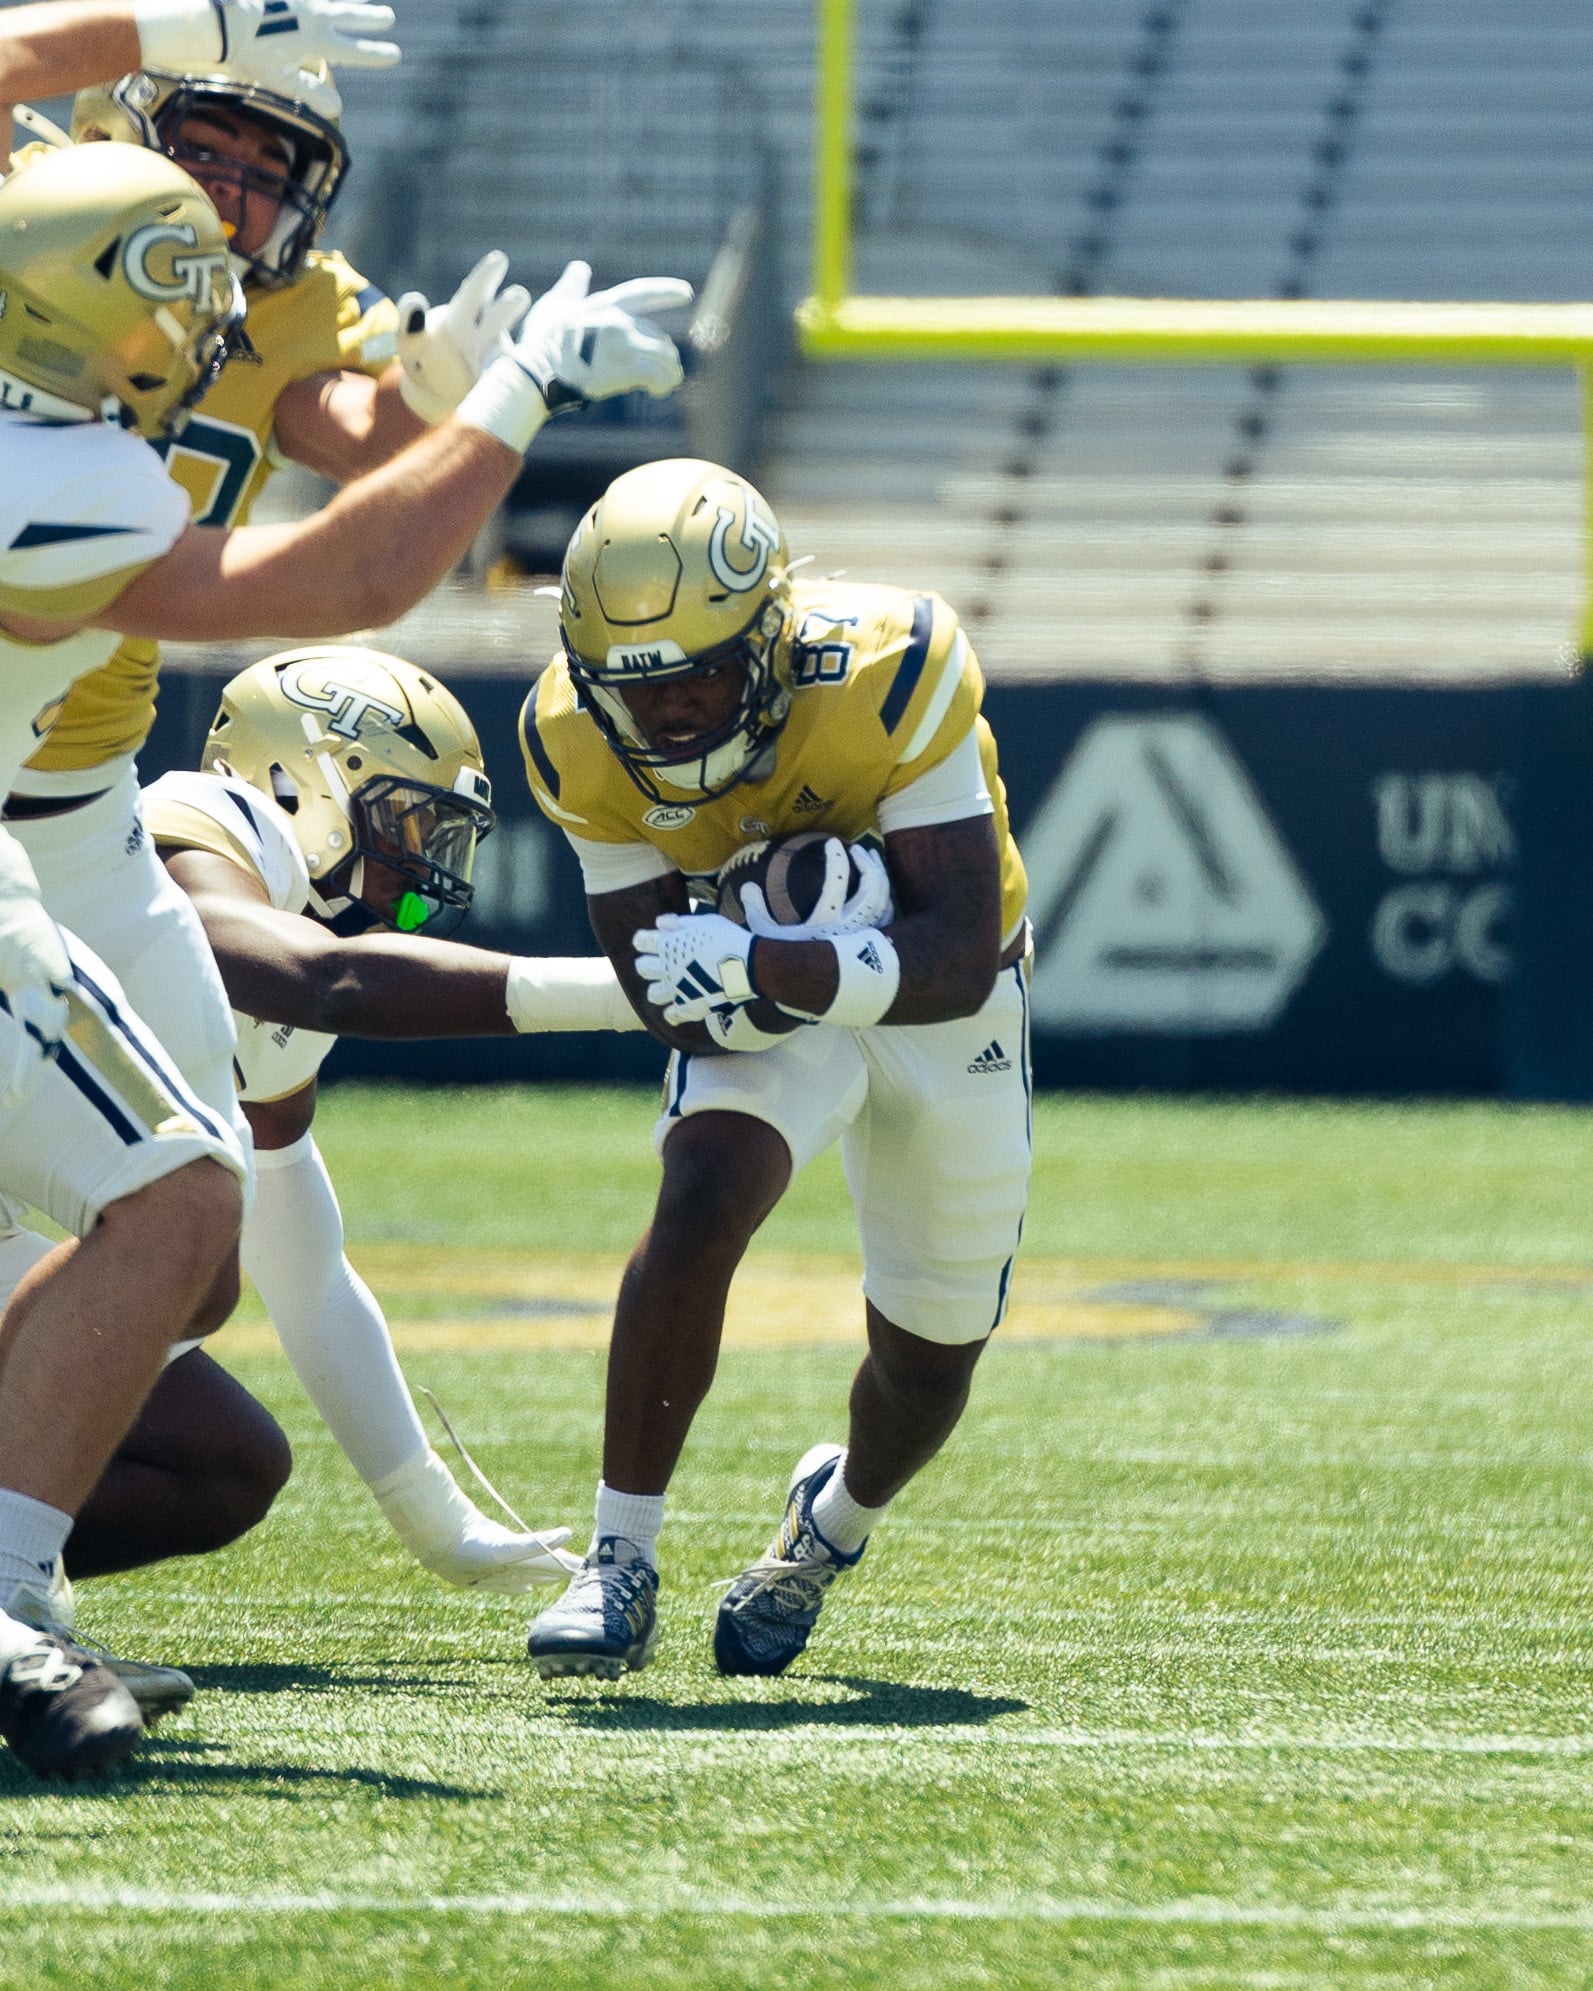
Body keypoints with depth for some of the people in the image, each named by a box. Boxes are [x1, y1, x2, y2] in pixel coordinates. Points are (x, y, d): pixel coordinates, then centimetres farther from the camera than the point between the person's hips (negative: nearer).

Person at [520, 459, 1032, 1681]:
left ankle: (838, 1517, 44)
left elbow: (956, 958, -39)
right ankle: (622, 1562, -21)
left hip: (943, 998, 0)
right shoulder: (585, 742, -26)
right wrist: (793, 954, -42)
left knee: (929, 1358, 9)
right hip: (761, 998, 1)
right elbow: (667, 1000, -23)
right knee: (702, 1200, -29)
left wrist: (767, 969, -53)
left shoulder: (887, 674, -37)